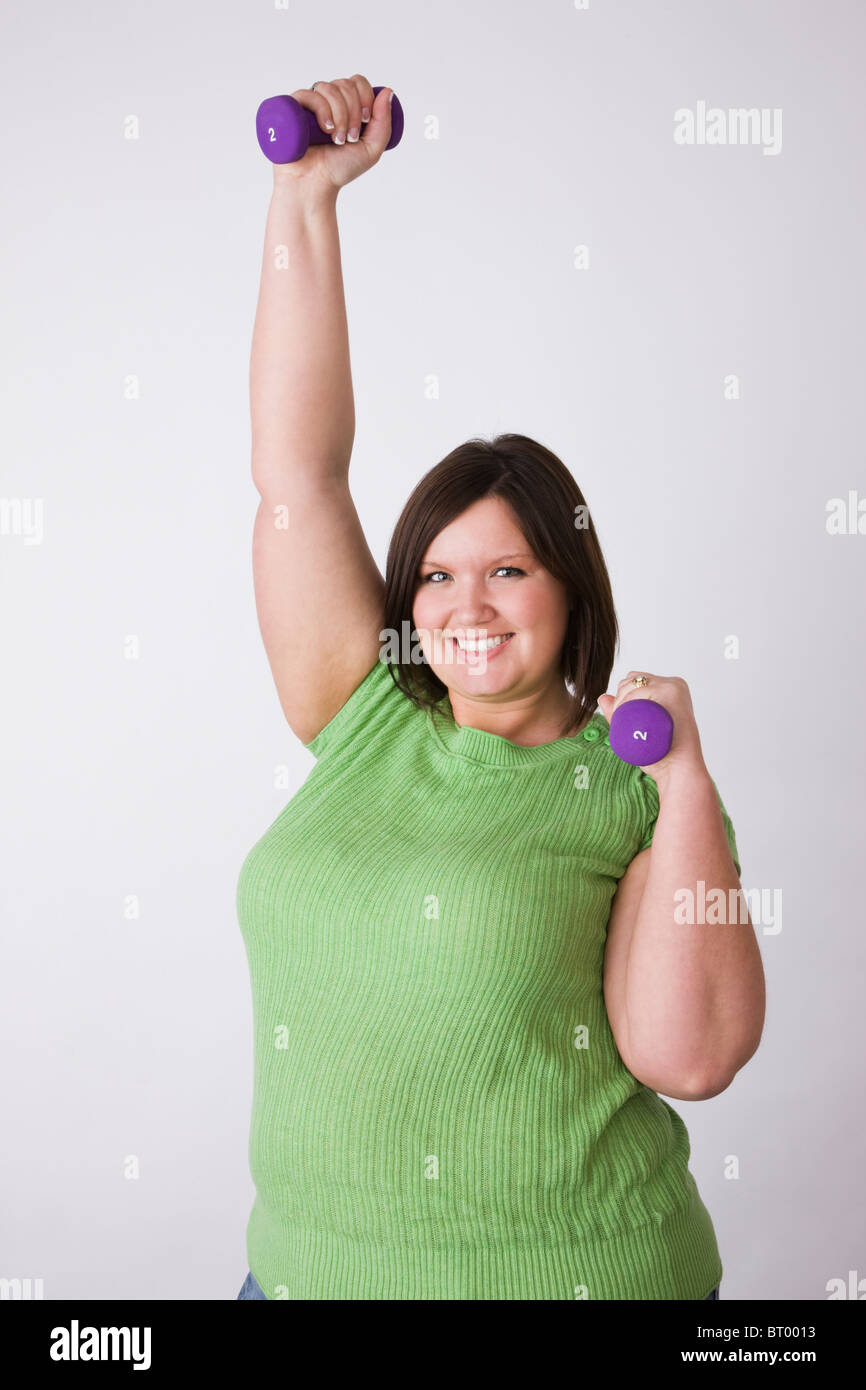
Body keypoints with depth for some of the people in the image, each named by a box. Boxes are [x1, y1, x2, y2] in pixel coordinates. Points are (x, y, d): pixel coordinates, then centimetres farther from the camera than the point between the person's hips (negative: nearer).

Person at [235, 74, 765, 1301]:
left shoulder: (632, 793, -9)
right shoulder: (369, 722, 0)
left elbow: (689, 1058, -18)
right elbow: (298, 474, -5)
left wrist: (687, 785, -19)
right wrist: (305, 197, -7)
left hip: (565, 1268, -3)